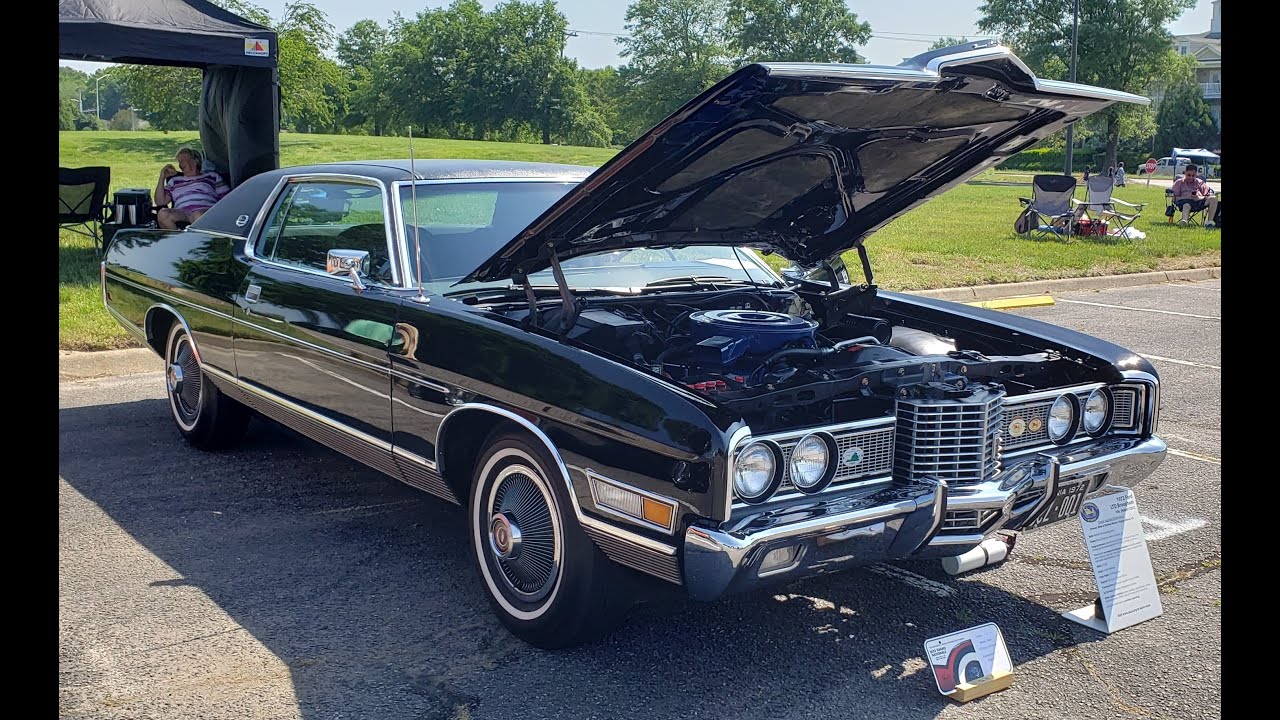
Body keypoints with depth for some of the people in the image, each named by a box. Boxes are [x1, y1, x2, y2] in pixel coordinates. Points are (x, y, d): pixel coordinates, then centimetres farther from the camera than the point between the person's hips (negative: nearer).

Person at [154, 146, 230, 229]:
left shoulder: (212, 177, 26)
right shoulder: (174, 181, 33)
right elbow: (160, 202, 22)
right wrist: (162, 178, 19)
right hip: (181, 215, 2)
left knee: (198, 215, -41)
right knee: (162, 214, -33)